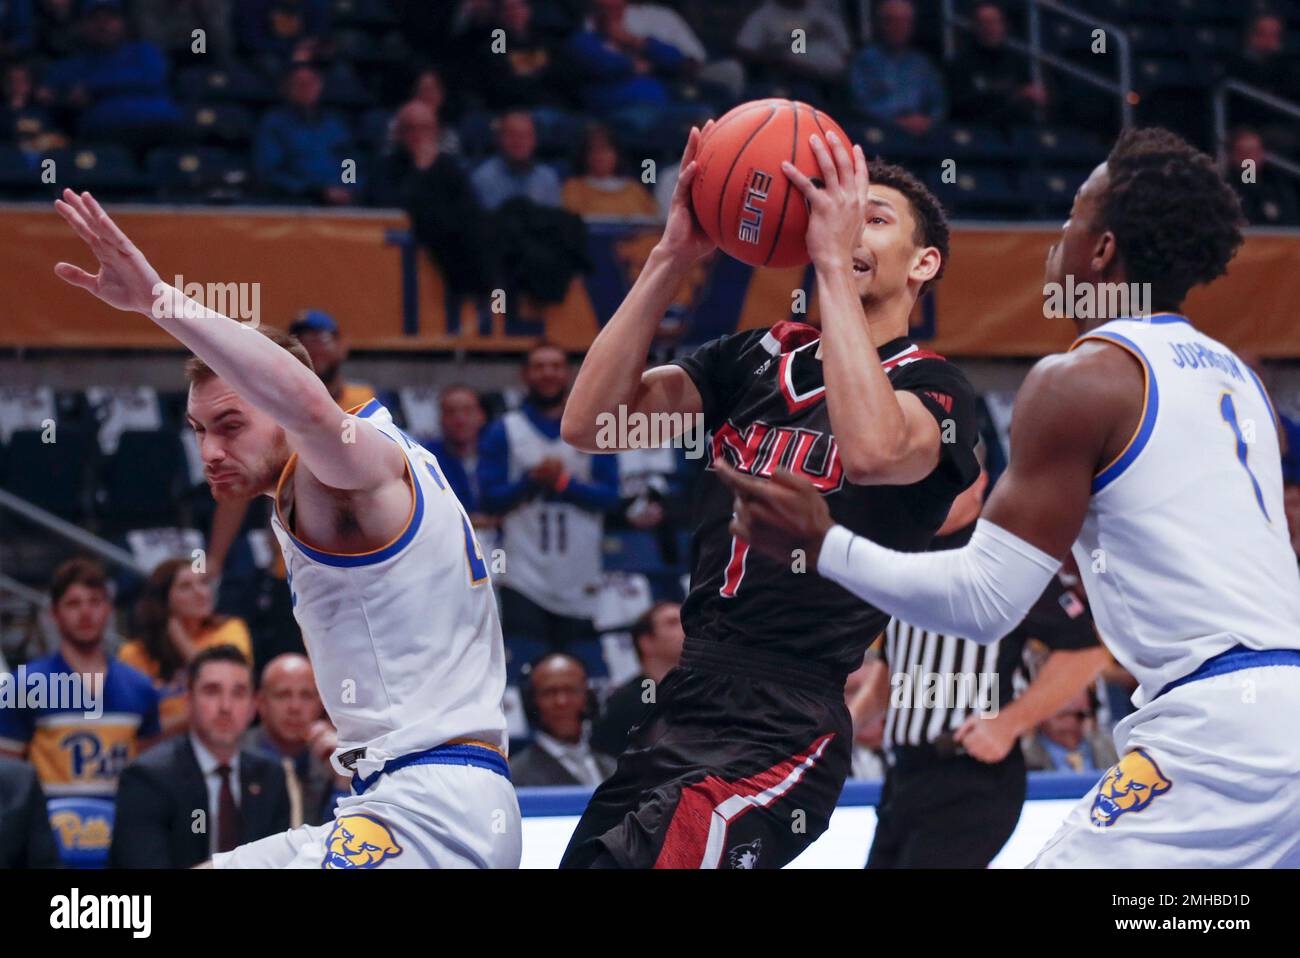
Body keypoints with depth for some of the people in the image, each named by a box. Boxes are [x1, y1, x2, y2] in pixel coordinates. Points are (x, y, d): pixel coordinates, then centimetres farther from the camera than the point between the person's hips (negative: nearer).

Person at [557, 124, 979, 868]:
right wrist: (673, 257, -4)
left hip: (785, 728, -7)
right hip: (685, 700, 7)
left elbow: (872, 450, -26)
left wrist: (834, 262, -21)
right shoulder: (757, 360, 14)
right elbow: (590, 424, 2)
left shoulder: (932, 386, -1)